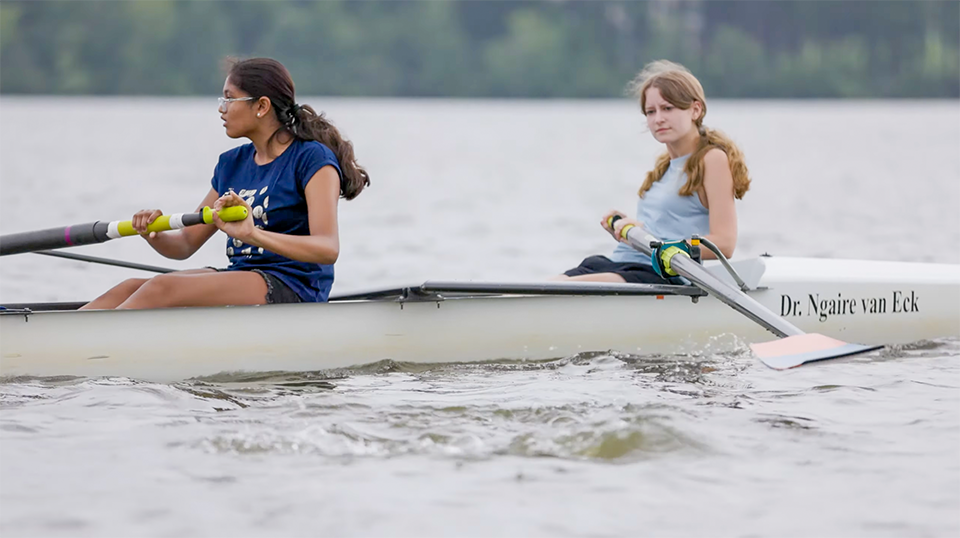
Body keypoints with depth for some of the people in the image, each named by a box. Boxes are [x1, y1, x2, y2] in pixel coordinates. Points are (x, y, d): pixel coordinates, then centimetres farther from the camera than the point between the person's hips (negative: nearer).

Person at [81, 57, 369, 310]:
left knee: (161, 289, -26)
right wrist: (154, 235, -8)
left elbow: (328, 248, -22)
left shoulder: (313, 160, -8)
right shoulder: (233, 163, 16)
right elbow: (185, 244, 17)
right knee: (130, 288, -13)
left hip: (291, 289, -8)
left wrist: (253, 234, -35)